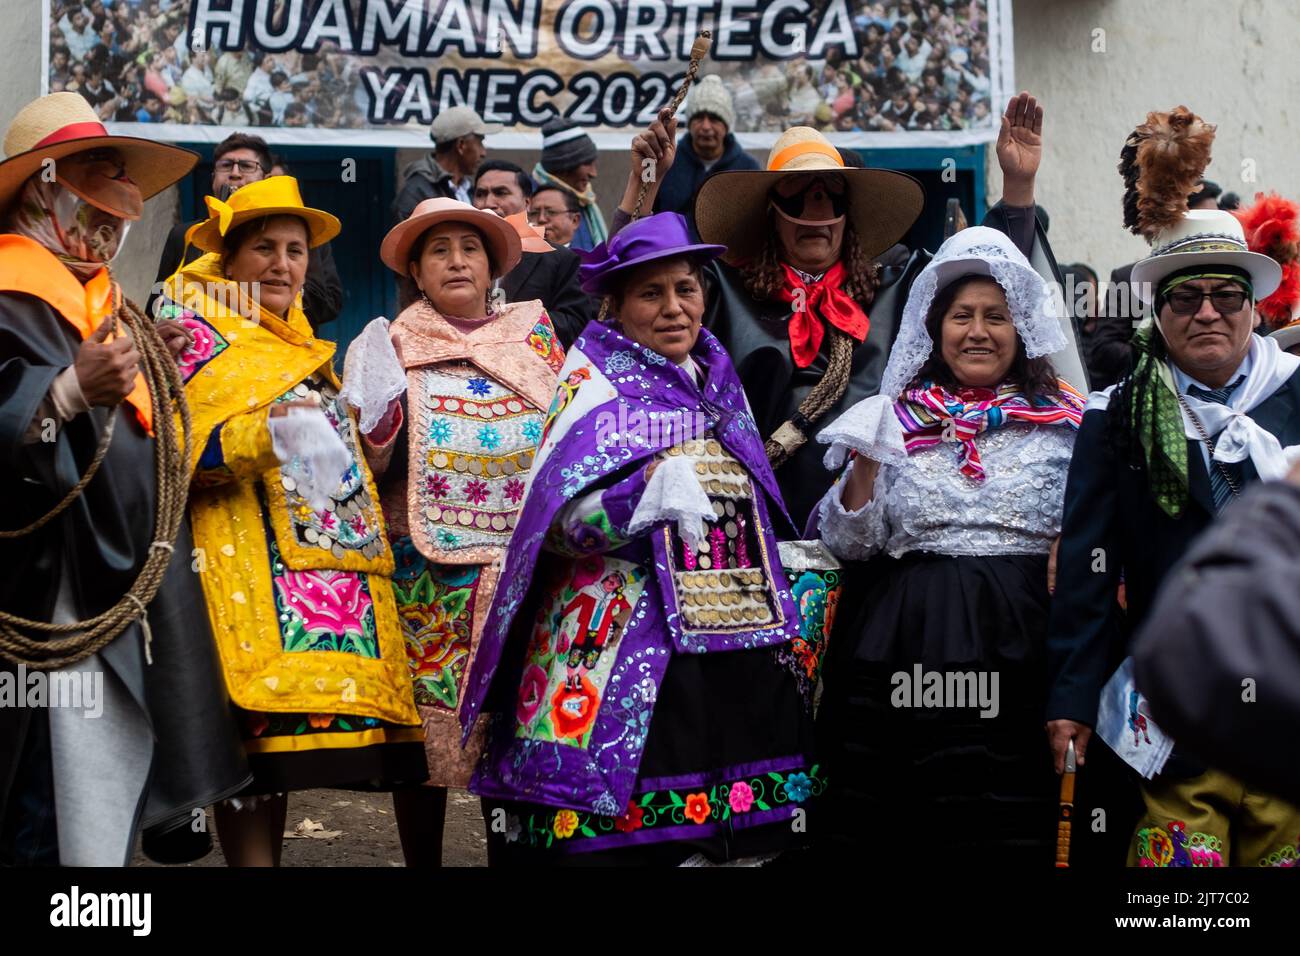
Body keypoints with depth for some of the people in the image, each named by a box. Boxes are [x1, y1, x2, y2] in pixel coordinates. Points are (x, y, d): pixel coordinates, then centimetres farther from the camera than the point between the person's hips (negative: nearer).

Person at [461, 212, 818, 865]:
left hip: (739, 655, 6)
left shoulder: (718, 384, 16)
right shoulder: (595, 383, -1)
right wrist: (652, 489, -27)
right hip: (627, 654, -5)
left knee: (744, 837, 3)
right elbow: (560, 519, -13)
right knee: (618, 832, -9)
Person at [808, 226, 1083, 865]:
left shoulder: (1065, 421, 7)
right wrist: (864, 465, -10)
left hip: (1019, 645, 0)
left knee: (1009, 833, 1)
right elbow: (848, 545, 5)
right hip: (906, 645, 1)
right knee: (884, 828, 3)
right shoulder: (897, 418, 8)